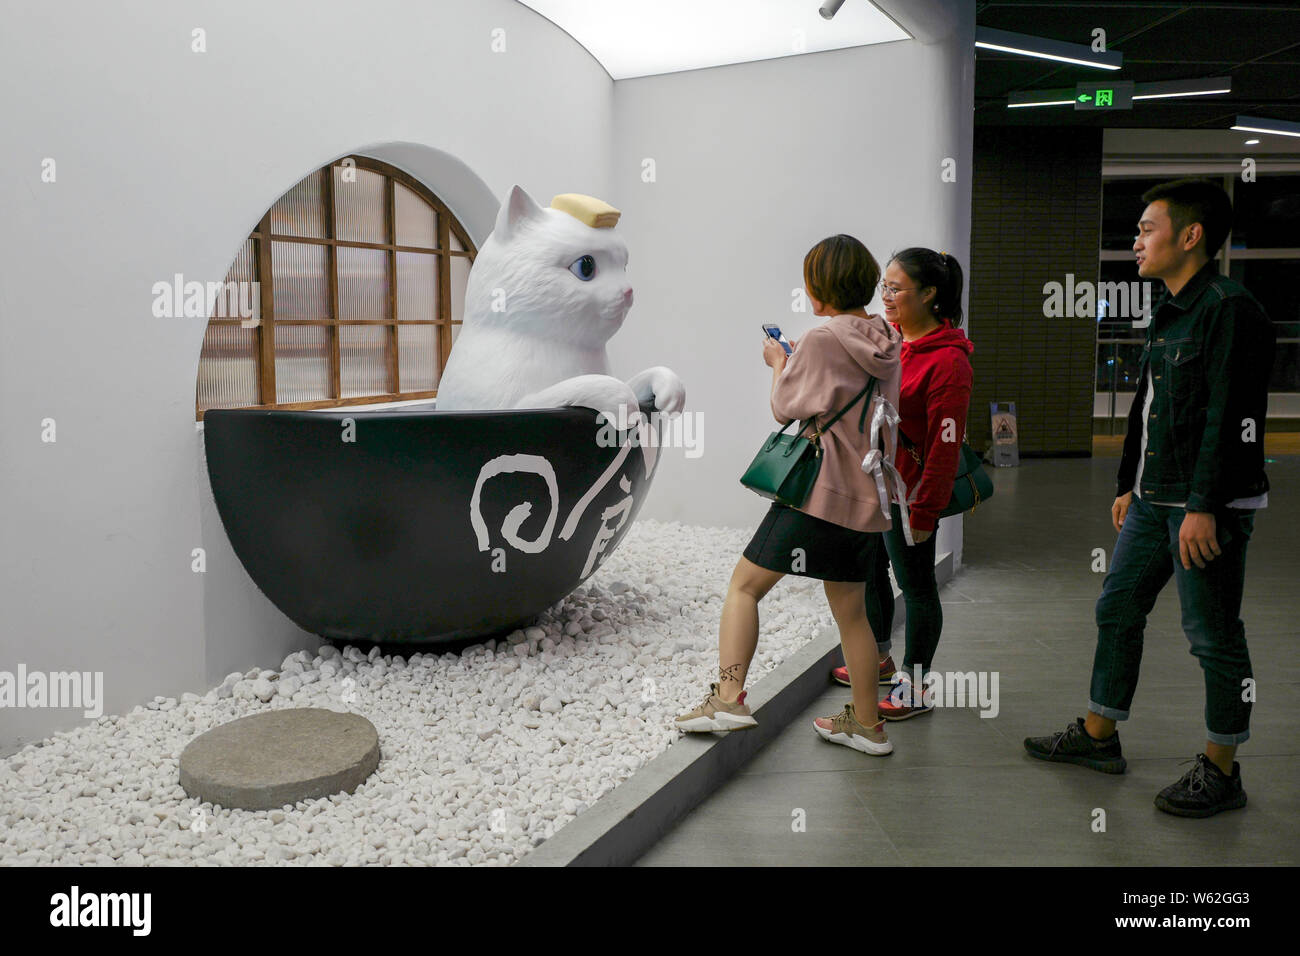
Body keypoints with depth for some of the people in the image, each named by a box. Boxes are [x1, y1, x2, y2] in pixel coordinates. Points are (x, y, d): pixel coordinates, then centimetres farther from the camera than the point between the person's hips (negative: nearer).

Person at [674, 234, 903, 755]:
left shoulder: (821, 339, -11)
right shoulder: (886, 342, 10)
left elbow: (785, 408, -6)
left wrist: (778, 364, 12)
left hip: (821, 492, -7)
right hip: (866, 497, 7)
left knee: (745, 584, 1)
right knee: (850, 611, 16)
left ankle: (729, 696, -8)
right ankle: (866, 722, 24)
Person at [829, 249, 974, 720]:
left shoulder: (947, 361, -19)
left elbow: (945, 446, -20)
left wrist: (925, 510, -19)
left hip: (906, 490, -8)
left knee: (914, 585, 4)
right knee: (868, 571, 20)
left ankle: (913, 690, 16)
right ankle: (879, 658, 40)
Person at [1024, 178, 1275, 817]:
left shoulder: (1229, 309, -14)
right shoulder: (1168, 312, 15)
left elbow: (1232, 418, -20)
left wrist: (1203, 507, -23)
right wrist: (1128, 485, 22)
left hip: (1210, 506, -9)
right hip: (1154, 500, 10)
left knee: (1212, 635, 1)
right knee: (1117, 609, 14)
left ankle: (1220, 771, 16)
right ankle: (1098, 737, 28)